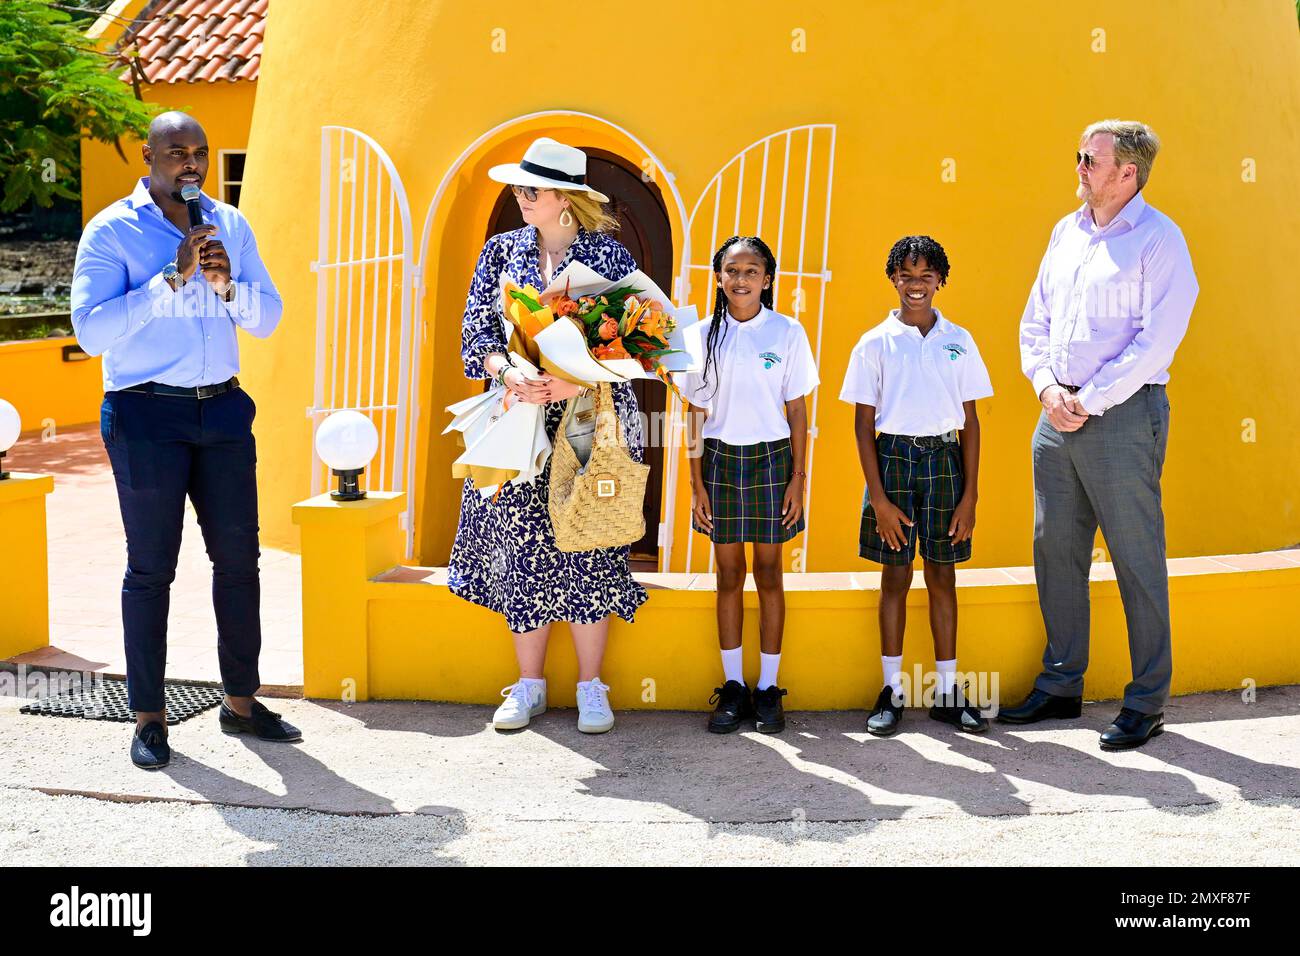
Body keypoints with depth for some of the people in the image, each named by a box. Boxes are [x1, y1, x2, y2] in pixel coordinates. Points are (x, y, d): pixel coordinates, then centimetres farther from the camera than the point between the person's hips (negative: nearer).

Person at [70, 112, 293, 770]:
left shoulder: (230, 224, 10)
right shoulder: (111, 231, -5)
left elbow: (267, 319, 10)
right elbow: (92, 331, -17)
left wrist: (228, 285, -10)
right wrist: (173, 277, -20)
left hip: (223, 408, 5)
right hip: (146, 414, -4)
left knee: (239, 557, 8)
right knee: (151, 567, 1)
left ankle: (240, 701, 22)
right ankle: (149, 717, 12)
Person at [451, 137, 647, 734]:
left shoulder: (609, 254, 1)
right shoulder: (501, 251, 9)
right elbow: (476, 331, 4)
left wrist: (576, 381, -20)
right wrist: (509, 372, -17)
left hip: (589, 423, -2)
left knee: (588, 546, -1)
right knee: (522, 548, 2)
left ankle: (591, 688, 10)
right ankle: (530, 686, 14)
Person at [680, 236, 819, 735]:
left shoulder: (787, 332, -1)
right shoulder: (704, 335, 2)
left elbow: (796, 410, 1)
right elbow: (696, 414, 4)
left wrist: (797, 476, -4)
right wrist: (697, 482, 0)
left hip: (772, 458, -1)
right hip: (720, 460, 1)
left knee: (769, 574, 4)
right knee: (729, 575, 6)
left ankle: (768, 689, 12)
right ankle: (732, 687, 15)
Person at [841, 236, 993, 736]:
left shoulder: (958, 341, 5)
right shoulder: (875, 343, 0)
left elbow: (970, 422, 6)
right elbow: (863, 426, -1)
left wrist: (970, 493, 0)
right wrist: (879, 498, -7)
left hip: (944, 460, 1)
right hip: (892, 457, -1)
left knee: (942, 577, 6)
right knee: (895, 576, 4)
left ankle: (948, 691, 13)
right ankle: (892, 691, 13)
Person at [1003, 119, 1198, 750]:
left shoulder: (1158, 239, -8)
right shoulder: (1067, 231, 14)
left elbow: (1157, 341, -15)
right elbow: (1035, 321, 16)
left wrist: (1088, 401, -14)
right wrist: (1048, 387, 0)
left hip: (1121, 415, -7)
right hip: (1058, 413, 7)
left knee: (1137, 561, -1)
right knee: (1055, 550, 11)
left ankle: (1147, 703, 9)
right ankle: (1061, 686, 24)